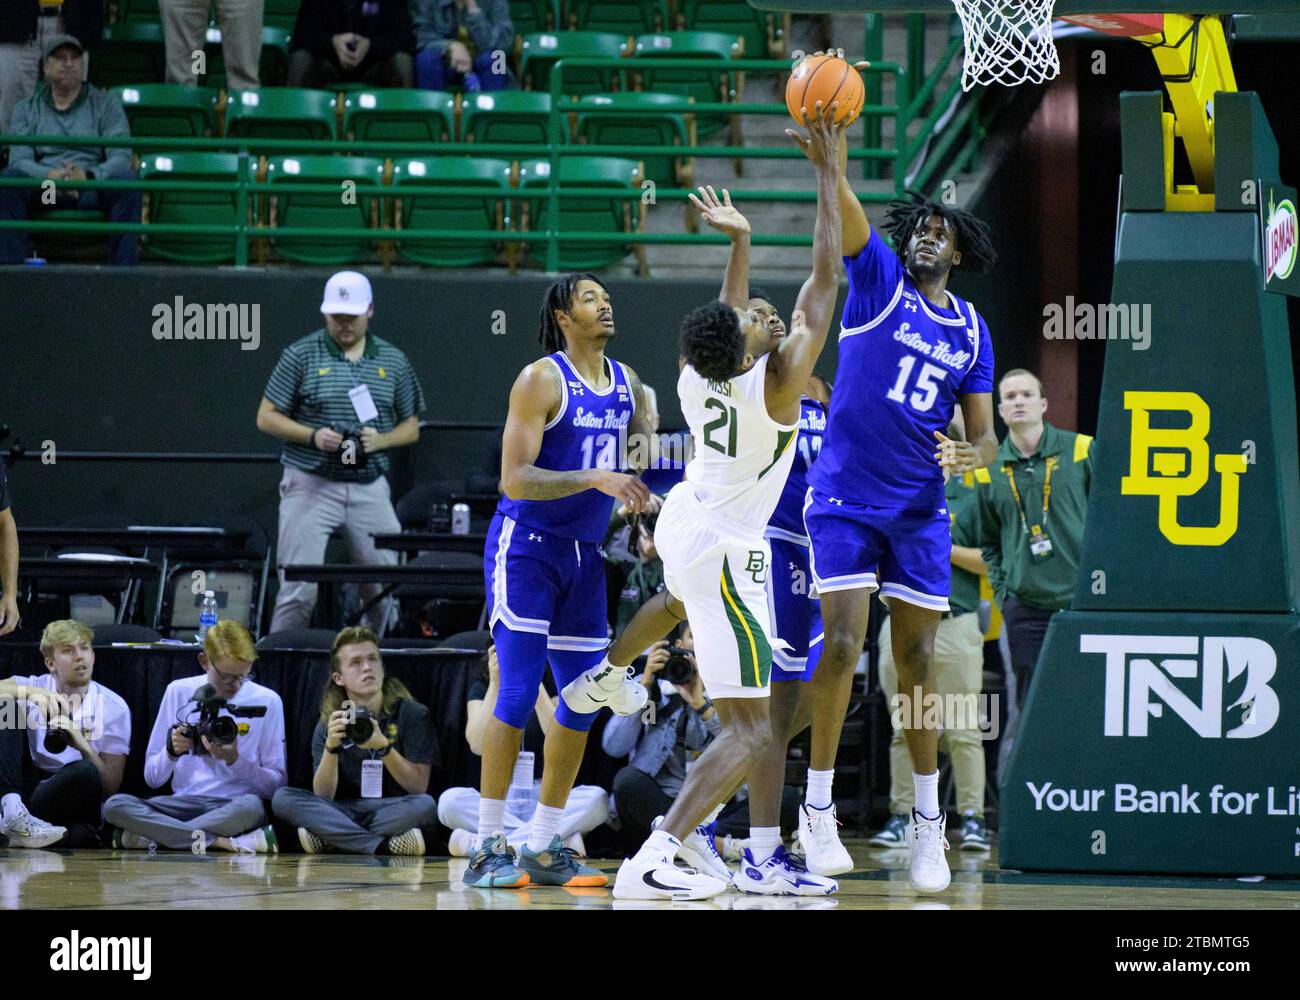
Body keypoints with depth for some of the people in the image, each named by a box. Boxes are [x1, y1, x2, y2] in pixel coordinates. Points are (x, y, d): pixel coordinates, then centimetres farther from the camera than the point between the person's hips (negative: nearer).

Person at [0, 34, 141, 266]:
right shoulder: (26, 110, 16)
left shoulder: (106, 103, 13)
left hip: (93, 187, -1)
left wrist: (88, 176, -23)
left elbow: (121, 157, 0)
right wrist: (50, 175, -22)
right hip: (43, 189, 1)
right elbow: (19, 160, 1)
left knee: (126, 178, -32)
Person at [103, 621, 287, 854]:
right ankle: (225, 842, -31)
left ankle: (143, 838, -27)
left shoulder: (266, 701, 4)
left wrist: (234, 759, -14)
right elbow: (152, 778, 10)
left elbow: (275, 786, 1)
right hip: (183, 804, 2)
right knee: (115, 805, -26)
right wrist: (171, 752, -11)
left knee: (252, 806, -39)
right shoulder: (179, 692, 9)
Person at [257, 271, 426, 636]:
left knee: (387, 588, 2)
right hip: (311, 483, -3)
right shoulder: (301, 355, 1)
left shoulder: (393, 362, 10)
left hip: (370, 487, 3)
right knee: (299, 590, -8)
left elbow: (411, 428, 15)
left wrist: (381, 440, -8)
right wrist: (313, 436, -14)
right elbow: (266, 417, 2)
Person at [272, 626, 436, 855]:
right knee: (283, 799, -22)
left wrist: (383, 747, -21)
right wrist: (331, 747, -20)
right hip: (343, 813, 2)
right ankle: (383, 846, -30)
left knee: (425, 805, -34)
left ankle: (330, 839, -25)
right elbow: (323, 796, -4)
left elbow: (419, 787, -7)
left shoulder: (412, 714, 1)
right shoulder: (328, 725, 6)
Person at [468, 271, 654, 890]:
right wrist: (595, 479, -28)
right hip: (525, 546, -7)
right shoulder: (541, 380, -13)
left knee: (583, 701, 4)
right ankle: (488, 849, -7)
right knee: (517, 694, -11)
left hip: (584, 554, 7)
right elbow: (514, 478, -20)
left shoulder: (627, 384, 9)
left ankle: (544, 849, 12)